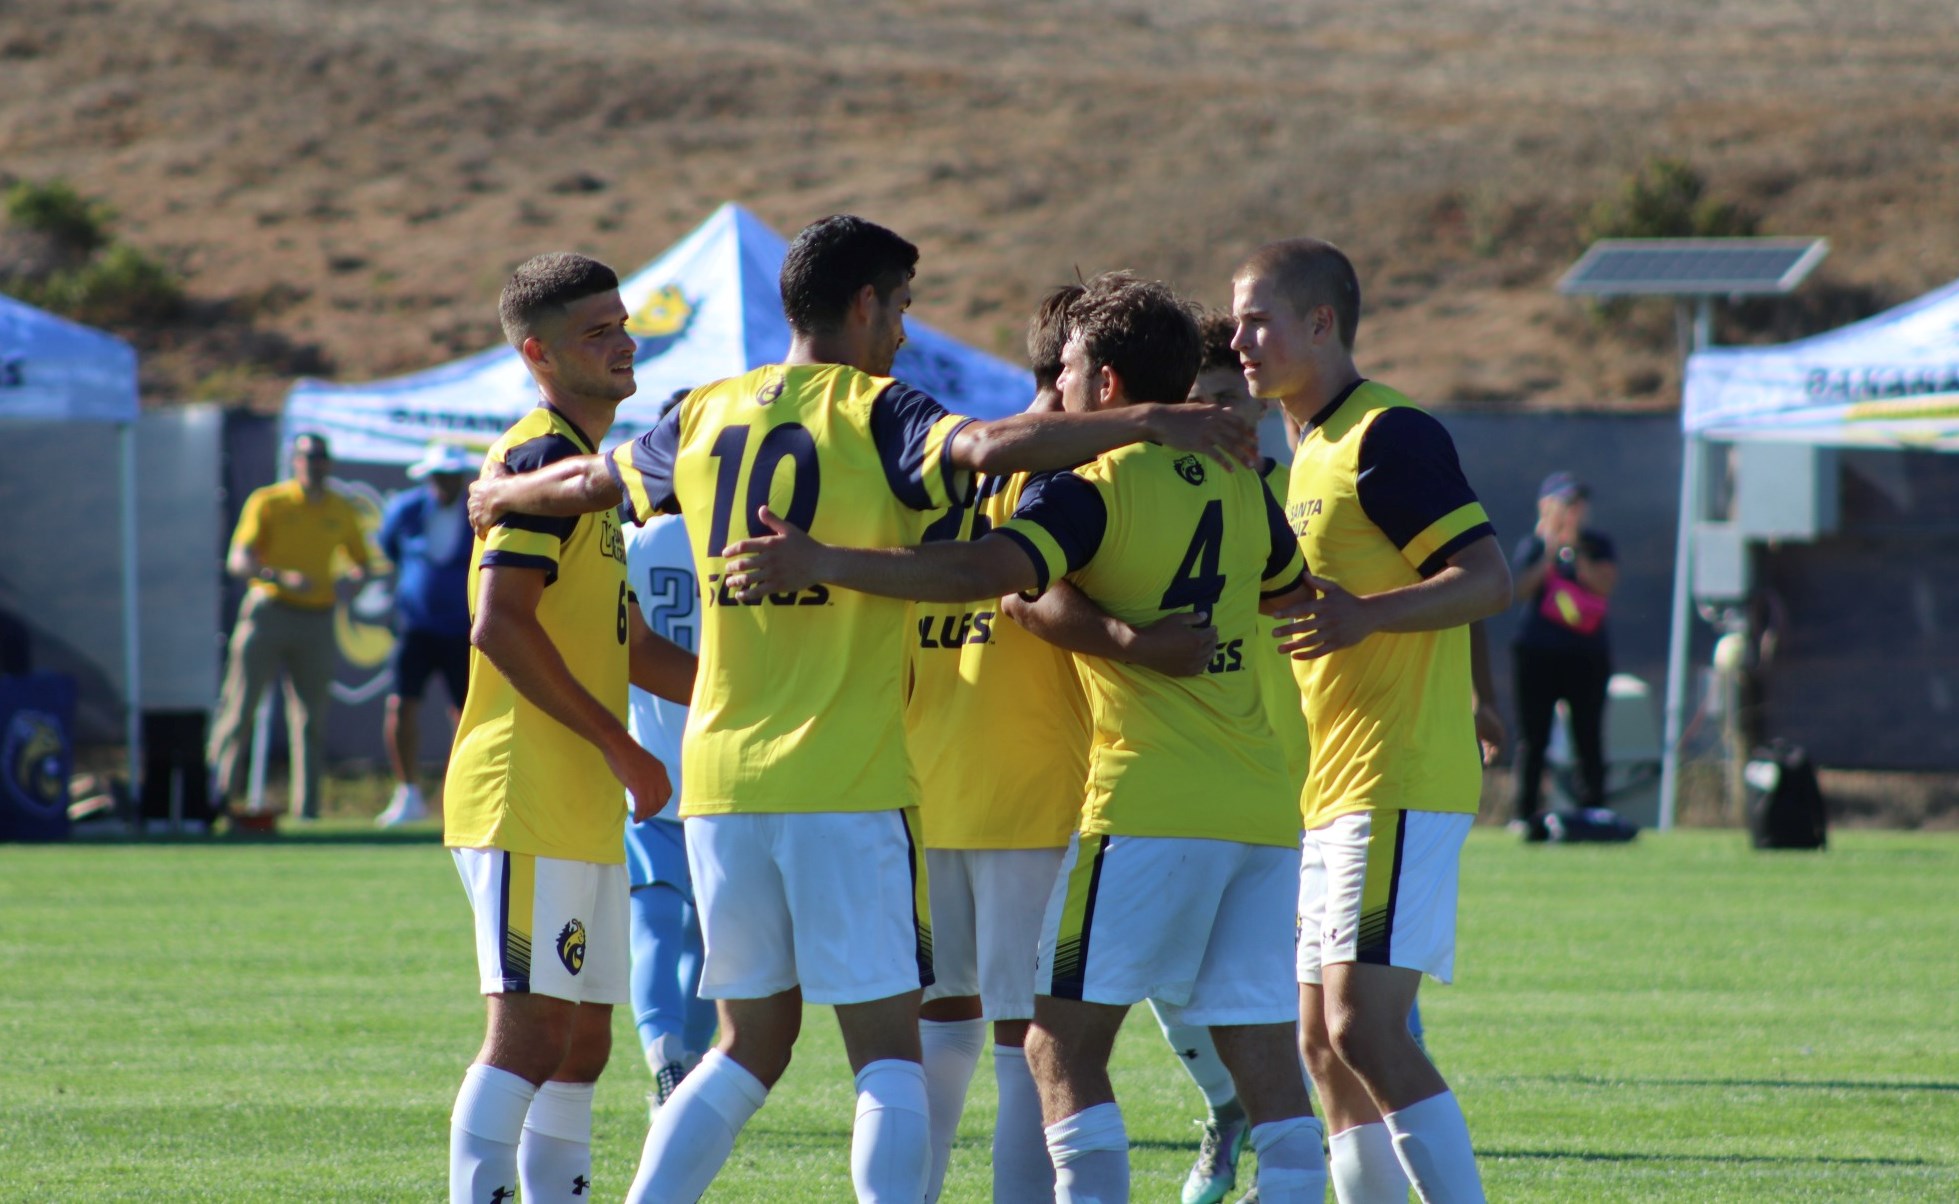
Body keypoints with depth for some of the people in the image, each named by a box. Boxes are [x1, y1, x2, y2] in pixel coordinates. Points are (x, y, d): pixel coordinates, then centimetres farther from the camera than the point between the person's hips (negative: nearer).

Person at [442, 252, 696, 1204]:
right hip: (527, 800, -10)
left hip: (583, 809, 10)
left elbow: (626, 647, 25)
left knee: (581, 1044, 10)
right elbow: (500, 625, -21)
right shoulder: (540, 457, -10)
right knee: (529, 1032, -13)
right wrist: (620, 747, -18)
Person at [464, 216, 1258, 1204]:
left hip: (720, 781, 6)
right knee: (887, 1048, -3)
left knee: (752, 1042, 16)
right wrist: (1148, 421, -23)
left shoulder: (707, 415, 12)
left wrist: (501, 495, 48)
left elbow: (587, 481, 27)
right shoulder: (872, 414, -6)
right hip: (846, 785, -6)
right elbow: (986, 446, -25)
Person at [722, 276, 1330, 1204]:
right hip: (1261, 809, 7)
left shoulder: (1095, 485, -6)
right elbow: (1293, 589, 34)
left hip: (1149, 805, -7)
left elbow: (986, 572, -22)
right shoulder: (1238, 483, 14)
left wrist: (819, 563, -22)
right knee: (1264, 1052, 3)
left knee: (1063, 1042, -1)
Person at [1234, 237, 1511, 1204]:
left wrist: (1367, 614, -33)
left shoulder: (1389, 435, -11)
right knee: (1323, 1042, 8)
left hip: (1397, 783, -10)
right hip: (1325, 793, 10)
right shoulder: (1310, 453, 20)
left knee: (1364, 1026, -17)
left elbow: (1486, 578, -19)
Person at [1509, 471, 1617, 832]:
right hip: (1538, 653, -1)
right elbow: (1521, 589, -6)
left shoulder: (1596, 546, 10)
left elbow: (1604, 583, -5)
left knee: (1589, 737, 0)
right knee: (1533, 735, -2)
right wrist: (1549, 555, -14)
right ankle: (1524, 813, 0)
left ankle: (1592, 812, 3)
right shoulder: (1532, 545, 7)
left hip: (1588, 655, 1)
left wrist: (1575, 552, -13)